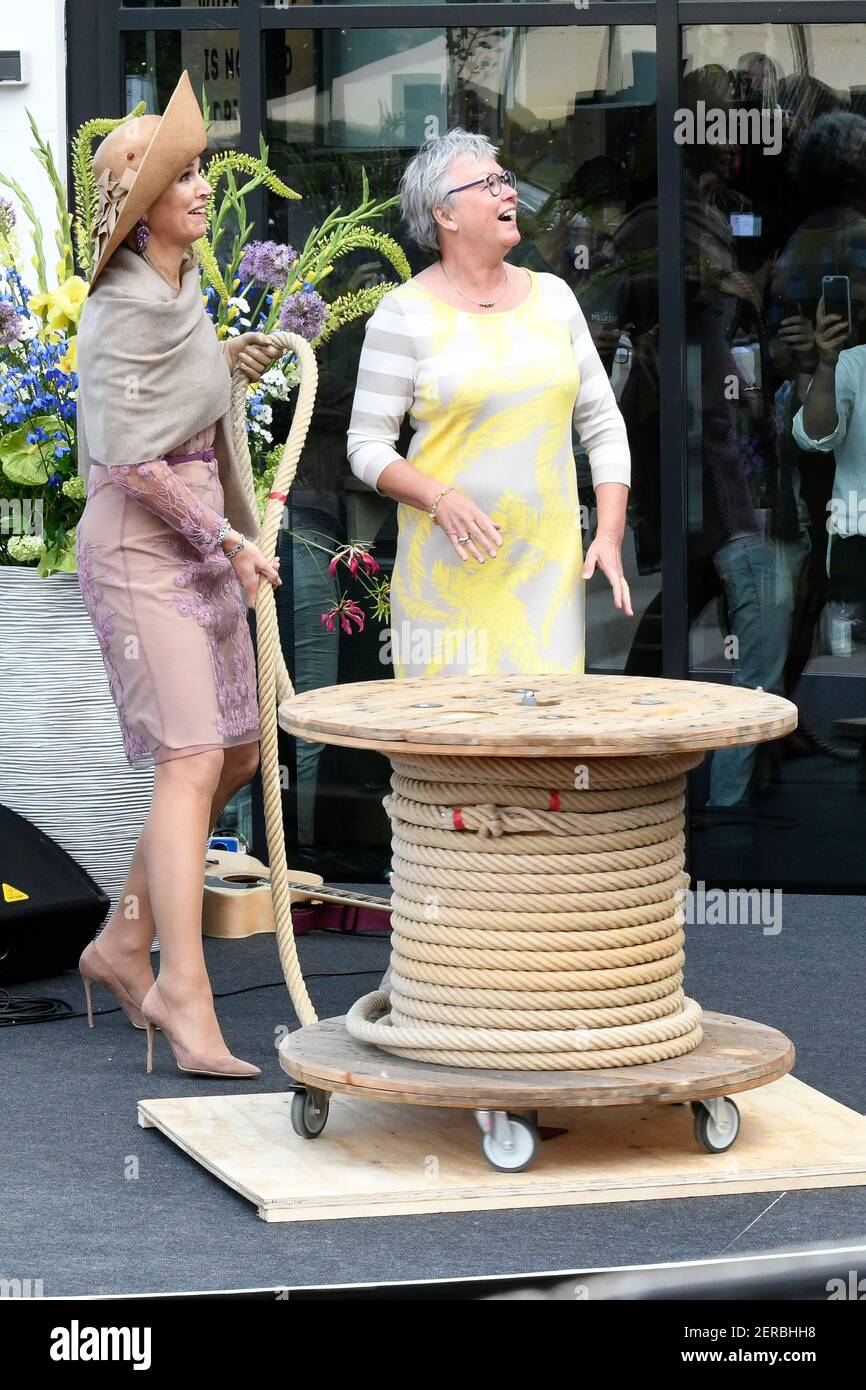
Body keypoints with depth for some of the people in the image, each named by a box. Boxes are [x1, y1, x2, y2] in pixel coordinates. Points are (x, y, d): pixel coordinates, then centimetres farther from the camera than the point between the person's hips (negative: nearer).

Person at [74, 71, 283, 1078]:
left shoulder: (177, 284, 10)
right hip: (138, 547, -10)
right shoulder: (128, 305, -17)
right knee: (189, 763, -18)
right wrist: (228, 540, -15)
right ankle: (186, 997, -22)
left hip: (196, 542, 10)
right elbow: (132, 458, -20)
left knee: (238, 752, 12)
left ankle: (124, 944, 21)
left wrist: (224, 362, 18)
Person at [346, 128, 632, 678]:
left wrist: (610, 534, 3)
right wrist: (440, 500, -19)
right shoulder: (405, 313, -1)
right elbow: (367, 443, -2)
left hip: (548, 565, 4)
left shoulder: (552, 296, 12)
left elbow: (602, 423, 14)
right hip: (450, 567, -4)